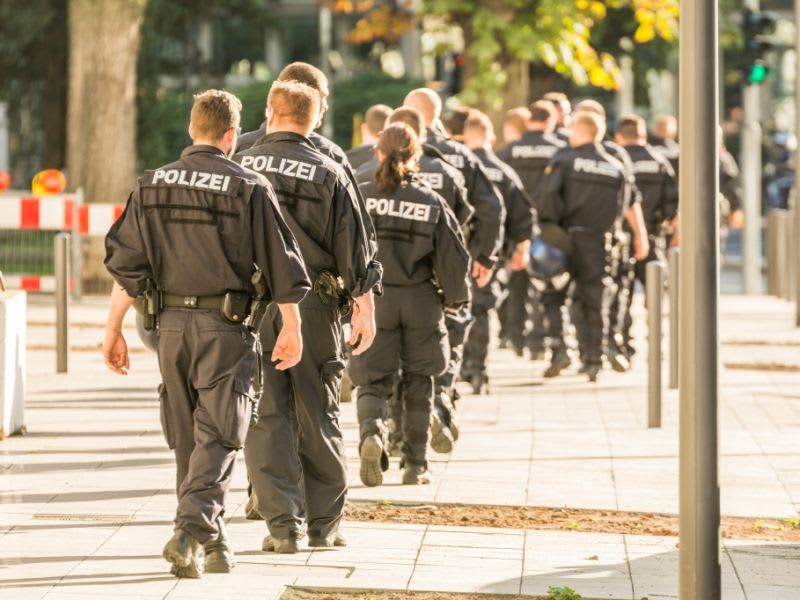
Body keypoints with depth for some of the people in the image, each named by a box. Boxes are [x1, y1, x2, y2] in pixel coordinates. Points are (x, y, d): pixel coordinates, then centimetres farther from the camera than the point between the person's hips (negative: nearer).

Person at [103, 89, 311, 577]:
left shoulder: (153, 186, 5)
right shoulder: (249, 188, -5)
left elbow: (126, 266, 3)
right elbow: (280, 264, -3)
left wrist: (114, 330, 9)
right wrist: (291, 328, 7)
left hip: (172, 322, 4)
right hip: (225, 324, -4)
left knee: (186, 436, 14)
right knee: (218, 435, -3)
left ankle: (212, 540, 23)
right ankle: (191, 531, -18)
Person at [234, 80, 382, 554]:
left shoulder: (240, 169, 1)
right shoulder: (329, 174, -1)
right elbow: (355, 250, 0)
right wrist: (364, 309, 7)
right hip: (314, 309, 0)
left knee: (266, 420, 3)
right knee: (319, 418, 10)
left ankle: (284, 524, -2)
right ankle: (324, 523, 15)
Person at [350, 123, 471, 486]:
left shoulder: (360, 197, -7)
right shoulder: (431, 203, -5)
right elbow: (453, 258, -2)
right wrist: (456, 297, 15)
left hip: (372, 300, 0)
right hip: (420, 302, 1)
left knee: (372, 380, 7)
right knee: (418, 383, 14)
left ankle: (371, 431, -24)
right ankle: (415, 464, 17)